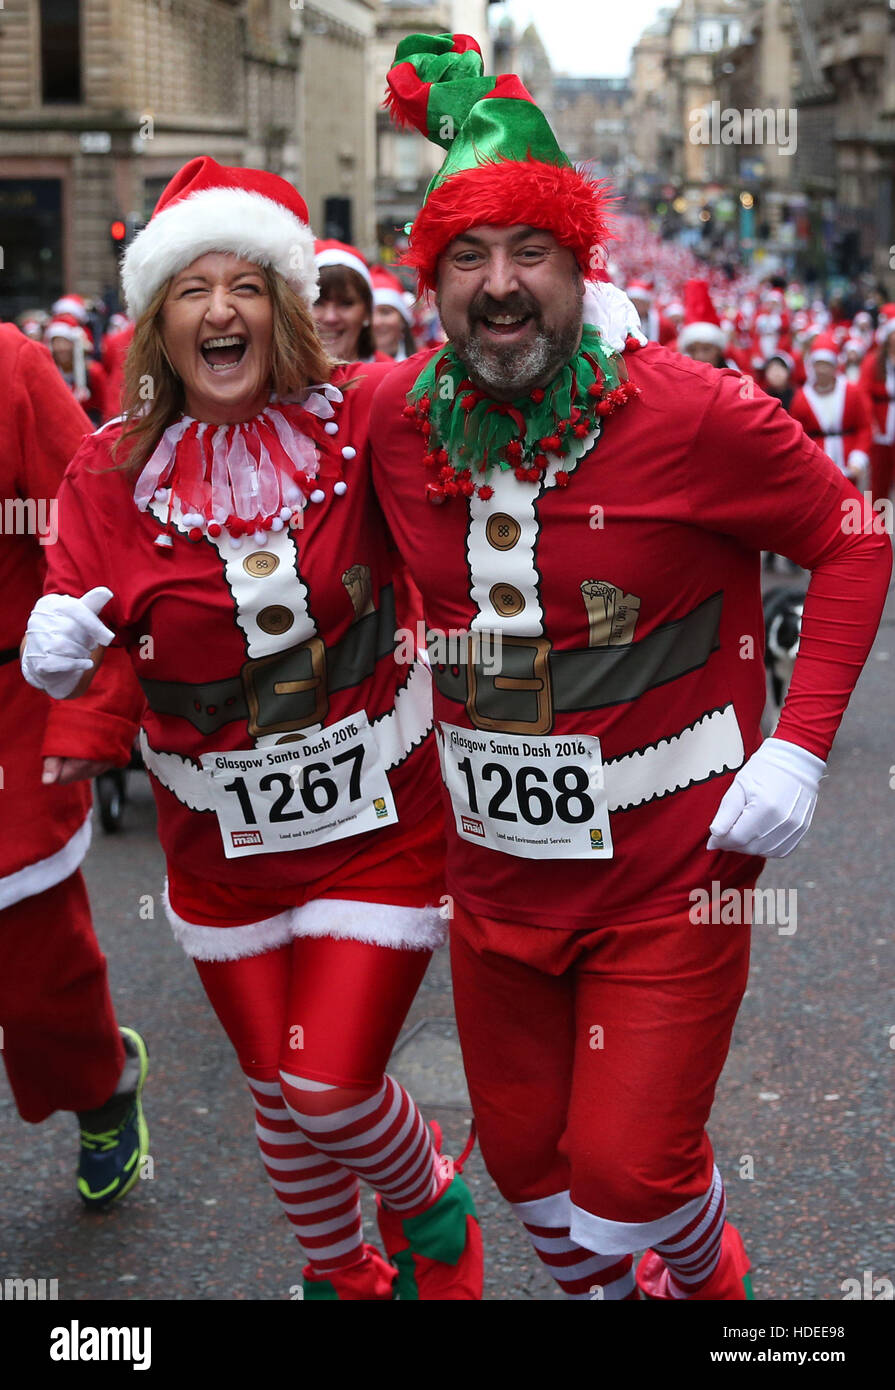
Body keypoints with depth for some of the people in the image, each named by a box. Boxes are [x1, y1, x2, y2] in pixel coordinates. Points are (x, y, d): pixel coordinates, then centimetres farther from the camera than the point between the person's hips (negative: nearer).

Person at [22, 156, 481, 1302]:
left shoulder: (361, 421, -13)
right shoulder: (114, 471, -8)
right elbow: (69, 634, -10)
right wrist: (55, 649, -32)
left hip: (378, 818, -3)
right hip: (222, 841, 3)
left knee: (332, 1087, -5)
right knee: (276, 1089, 18)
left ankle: (431, 1209, 31)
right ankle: (339, 1273, 48)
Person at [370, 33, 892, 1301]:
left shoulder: (691, 412, -18)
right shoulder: (400, 418, -5)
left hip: (671, 866, -4)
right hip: (495, 858, 5)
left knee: (629, 1176, -1)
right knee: (524, 1155, 17)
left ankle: (708, 1275, 35)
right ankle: (601, 1290, 48)